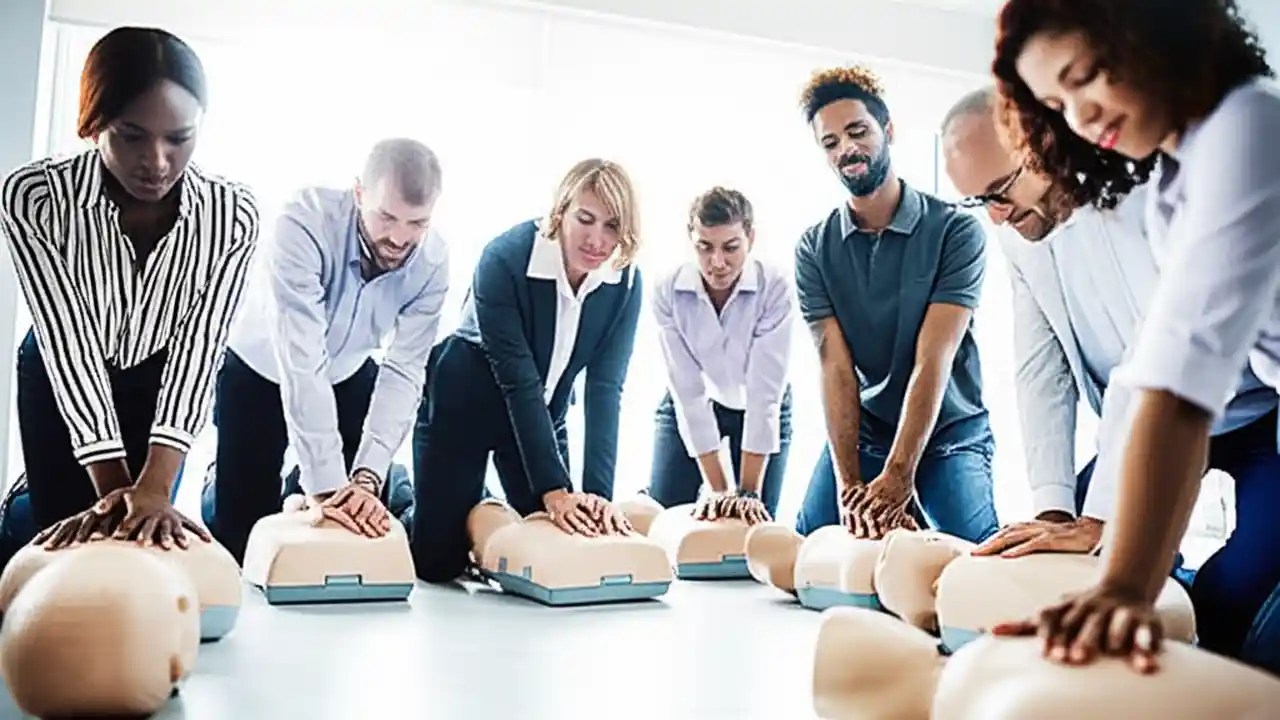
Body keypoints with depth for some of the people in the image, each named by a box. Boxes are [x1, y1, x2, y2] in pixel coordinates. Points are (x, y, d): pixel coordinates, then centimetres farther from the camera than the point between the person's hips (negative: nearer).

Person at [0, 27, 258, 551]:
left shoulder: (232, 214, -28)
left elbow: (199, 345, -30)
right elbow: (67, 340, -32)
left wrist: (154, 488, -40)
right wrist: (114, 486, -37)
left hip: (158, 385, 1)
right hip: (60, 381, 0)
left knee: (146, 535, 3)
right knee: (65, 532, 2)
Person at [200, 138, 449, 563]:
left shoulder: (433, 261, -24)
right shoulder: (307, 222, -37)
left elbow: (404, 372, -26)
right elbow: (300, 362, -41)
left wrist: (367, 476, -38)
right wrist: (327, 485, -44)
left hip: (348, 374, 3)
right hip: (260, 369, -3)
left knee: (368, 521, -3)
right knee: (239, 536, -3)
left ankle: (303, 487, 28)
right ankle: (219, 483, 30)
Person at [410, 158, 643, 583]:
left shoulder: (625, 282, -16)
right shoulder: (505, 259, -29)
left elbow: (605, 388, -18)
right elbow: (518, 379, -30)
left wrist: (599, 491, -27)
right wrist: (554, 489, -32)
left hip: (540, 416, 4)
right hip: (462, 403, -4)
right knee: (438, 562, -1)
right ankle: (403, 497, 30)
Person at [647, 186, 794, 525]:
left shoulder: (775, 288, -30)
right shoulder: (668, 291, -26)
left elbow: (764, 392, -31)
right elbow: (689, 392, -27)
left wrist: (749, 491, -32)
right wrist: (718, 489, -29)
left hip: (763, 413, -1)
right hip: (687, 409, 1)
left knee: (755, 523, -4)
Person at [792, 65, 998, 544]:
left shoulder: (955, 231, -13)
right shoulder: (814, 249, -3)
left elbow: (933, 361, -20)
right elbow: (834, 365, -13)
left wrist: (897, 477, -28)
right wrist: (849, 484, -24)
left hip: (950, 433, -2)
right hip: (858, 433, 3)